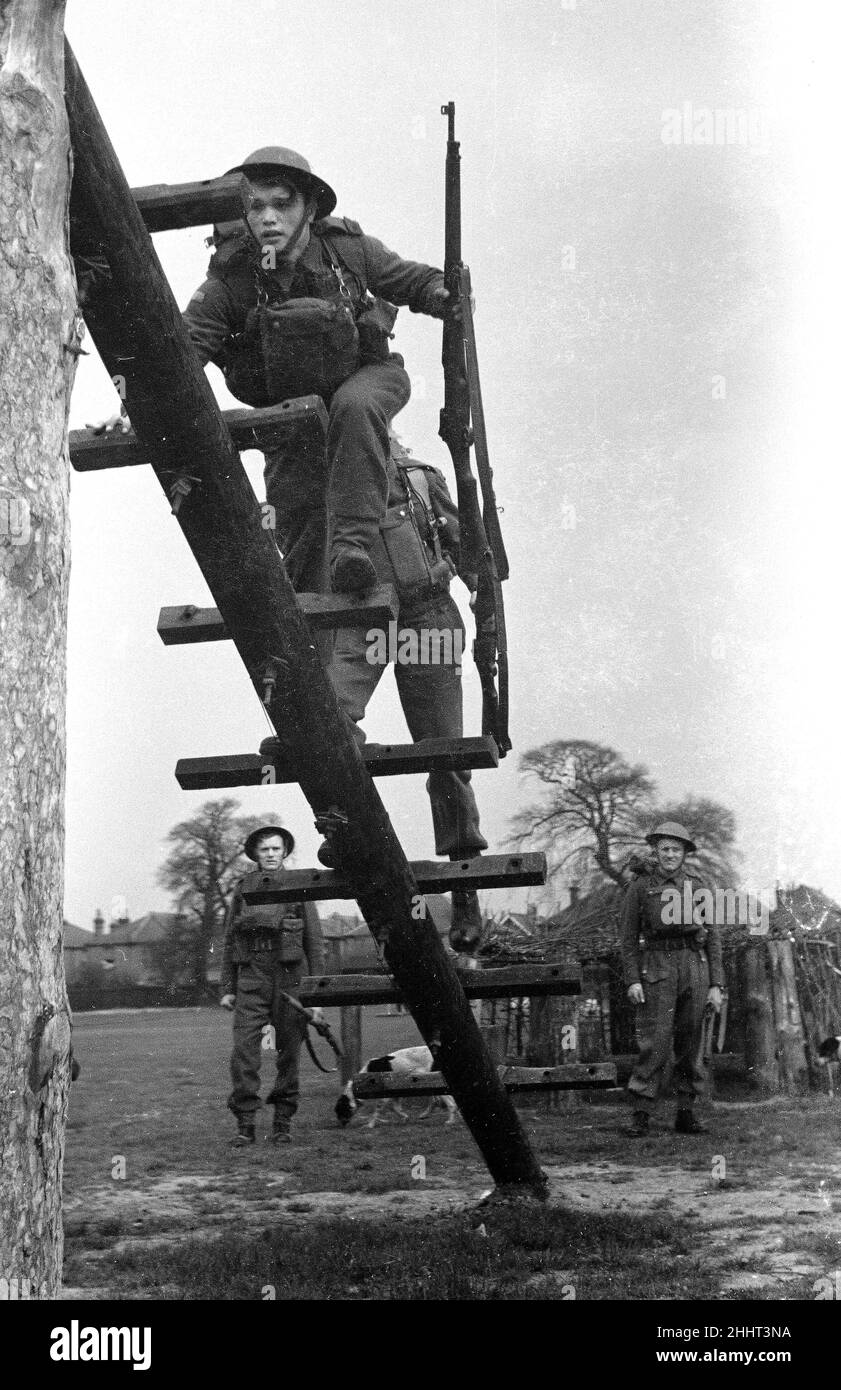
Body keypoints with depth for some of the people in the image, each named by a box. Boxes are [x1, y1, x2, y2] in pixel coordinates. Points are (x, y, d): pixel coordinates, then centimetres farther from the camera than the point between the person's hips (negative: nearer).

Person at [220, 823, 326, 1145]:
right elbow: (229, 941, 15)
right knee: (244, 1049, -10)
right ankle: (245, 1123, -7)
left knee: (289, 1052, 3)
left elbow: (314, 941, 7)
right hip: (250, 977, 1)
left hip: (289, 977, -1)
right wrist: (226, 989, 10)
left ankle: (283, 1122, 13)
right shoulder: (242, 889, 12)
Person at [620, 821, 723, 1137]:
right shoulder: (639, 887, 8)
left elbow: (712, 937, 12)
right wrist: (632, 980, -6)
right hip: (657, 969, -3)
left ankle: (686, 1113, 11)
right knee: (655, 1043, -9)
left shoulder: (697, 887, 13)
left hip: (695, 968, 3)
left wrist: (715, 985, 5)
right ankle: (641, 1115, -6)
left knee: (691, 1043, 4)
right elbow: (628, 937, 5)